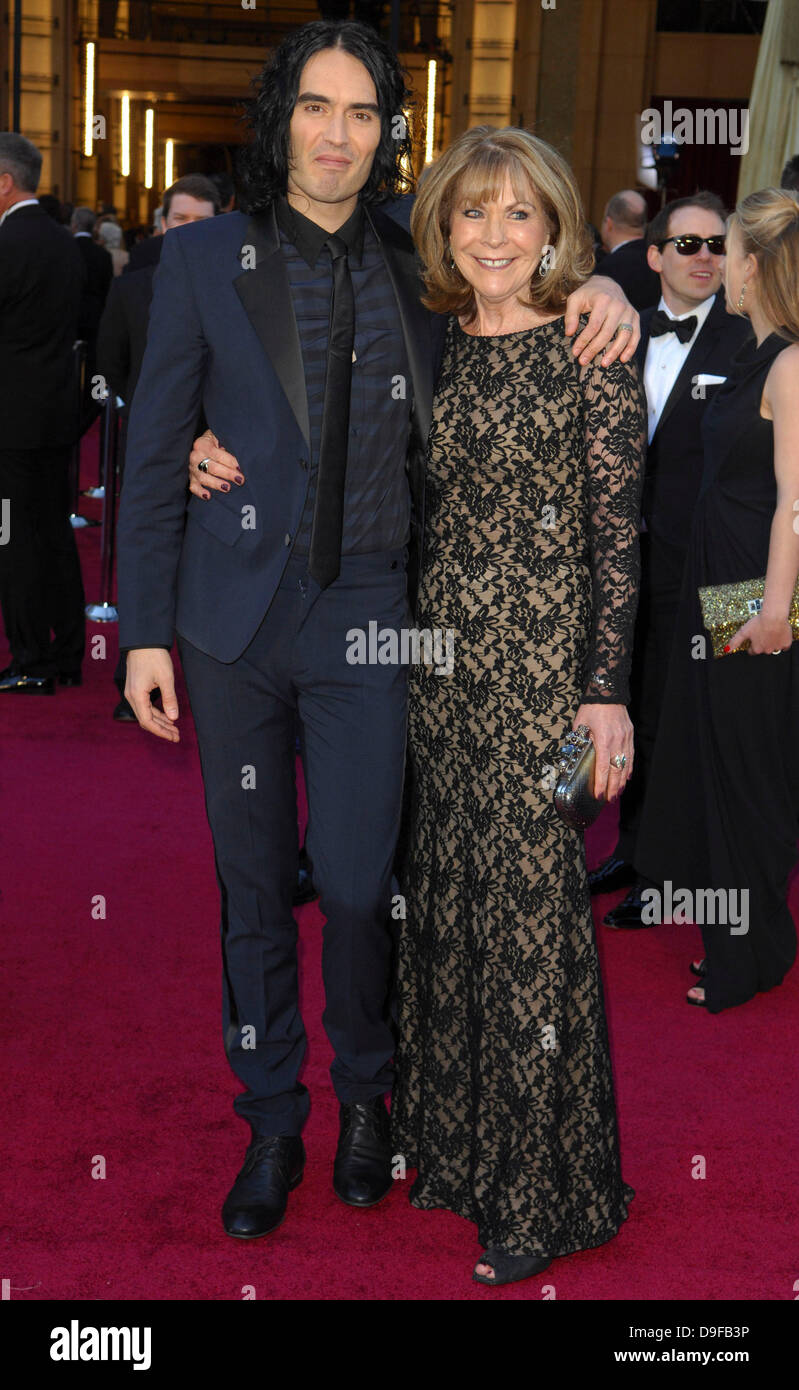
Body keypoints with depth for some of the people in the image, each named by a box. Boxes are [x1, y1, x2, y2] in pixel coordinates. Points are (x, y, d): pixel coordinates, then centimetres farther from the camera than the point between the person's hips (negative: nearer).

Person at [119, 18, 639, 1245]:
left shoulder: (419, 272, 5)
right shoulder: (204, 261, 2)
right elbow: (154, 452, 2)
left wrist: (601, 287, -5)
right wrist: (146, 628, -1)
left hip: (365, 621, 0)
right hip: (234, 621, 0)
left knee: (356, 884, -1)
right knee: (253, 889, 9)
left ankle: (364, 1092, 28)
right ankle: (271, 1121, 27)